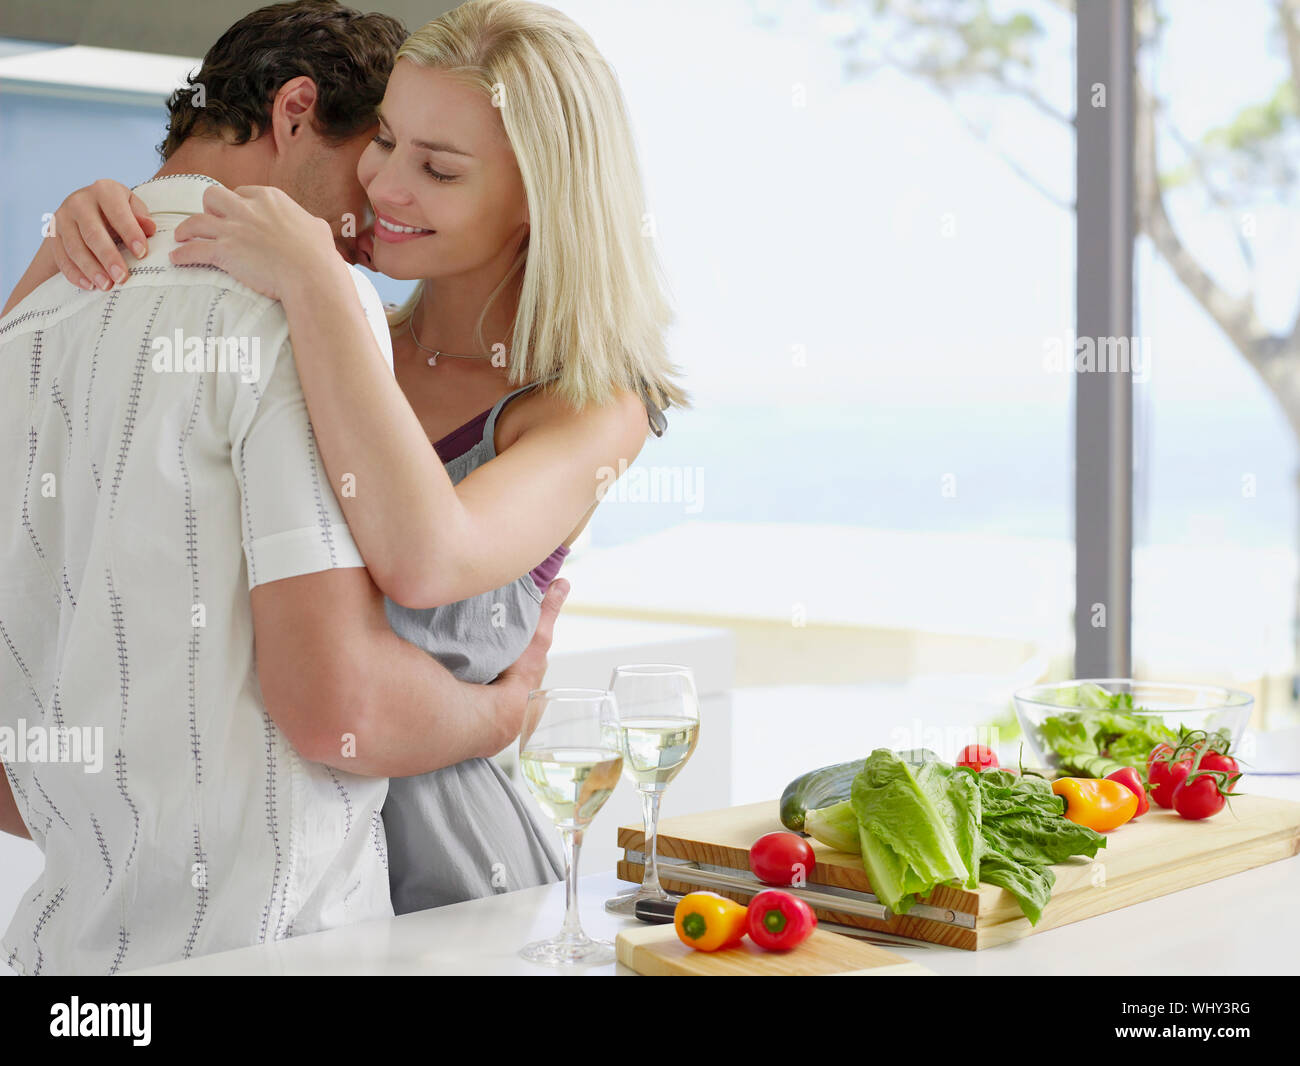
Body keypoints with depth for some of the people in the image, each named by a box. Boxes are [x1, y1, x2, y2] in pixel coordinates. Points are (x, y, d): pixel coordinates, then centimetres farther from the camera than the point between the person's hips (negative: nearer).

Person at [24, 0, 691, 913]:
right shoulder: (351, 330, 2)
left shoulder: (595, 410, -12)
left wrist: (311, 282, -29)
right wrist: (87, 222, -12)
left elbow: (424, 563, -33)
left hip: (425, 860, -4)